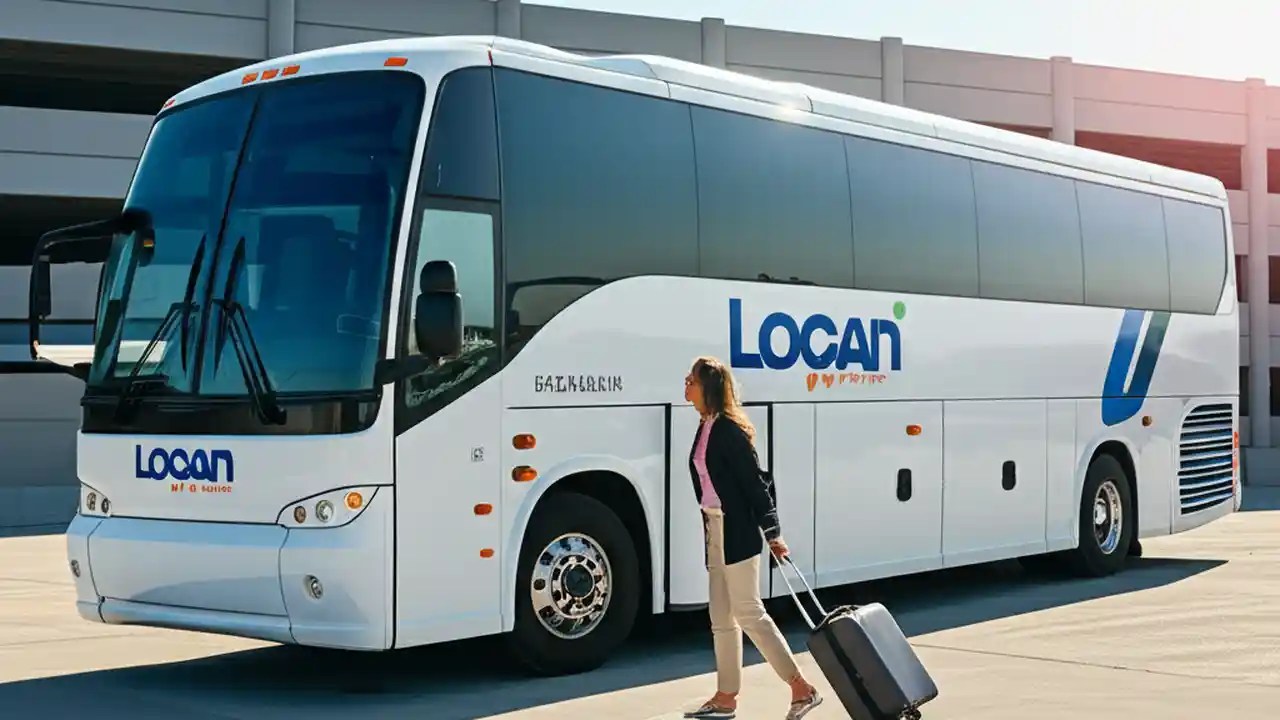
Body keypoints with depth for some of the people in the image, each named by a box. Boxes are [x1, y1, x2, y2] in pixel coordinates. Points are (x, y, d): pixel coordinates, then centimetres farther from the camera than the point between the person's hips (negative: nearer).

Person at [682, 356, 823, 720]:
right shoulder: (706, 427, 11)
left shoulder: (729, 429, -15)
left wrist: (772, 533, -14)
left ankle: (802, 688, 0)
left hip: (737, 530, -9)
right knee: (722, 618, 12)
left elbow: (754, 482, -15)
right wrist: (710, 526, 12)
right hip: (715, 529, 9)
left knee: (748, 612, -6)